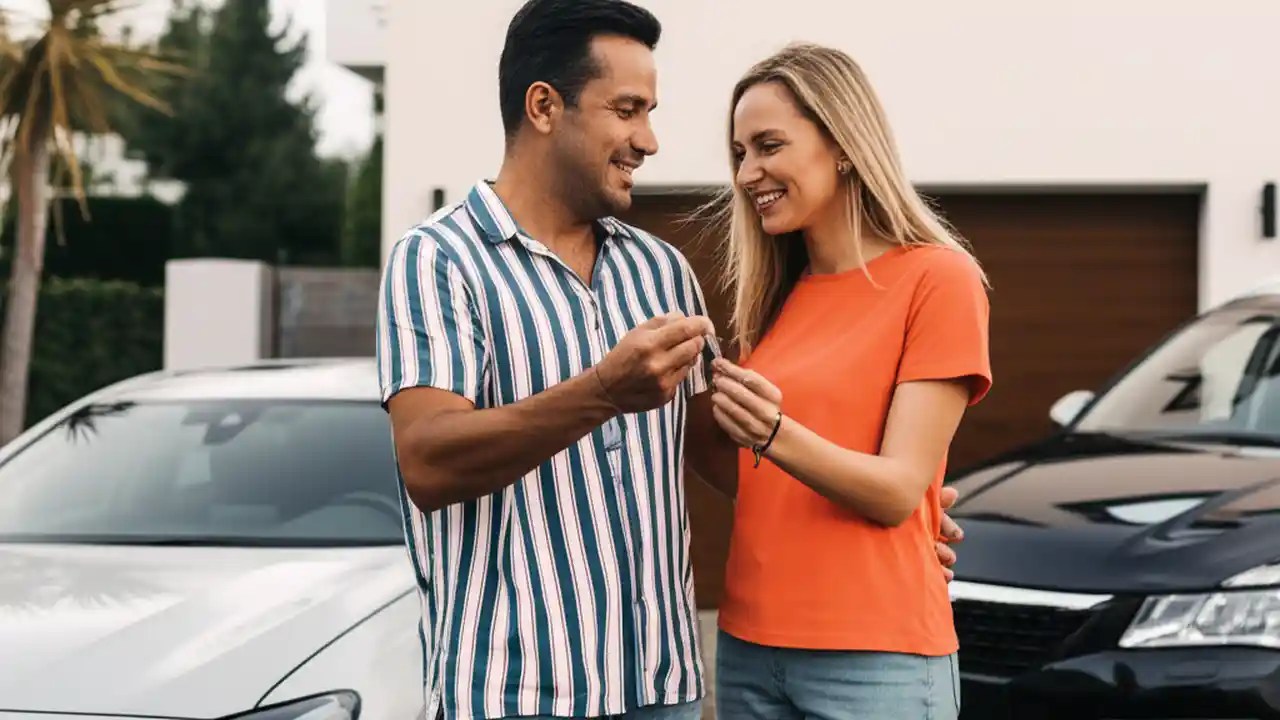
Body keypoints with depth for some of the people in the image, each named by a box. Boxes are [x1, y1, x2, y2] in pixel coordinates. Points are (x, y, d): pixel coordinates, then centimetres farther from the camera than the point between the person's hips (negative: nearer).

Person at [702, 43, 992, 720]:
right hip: (748, 644, 6)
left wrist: (775, 435, -27)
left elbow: (897, 492, -14)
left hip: (874, 656, -6)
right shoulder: (777, 295, 10)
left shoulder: (938, 278, -7)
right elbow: (754, 479, 13)